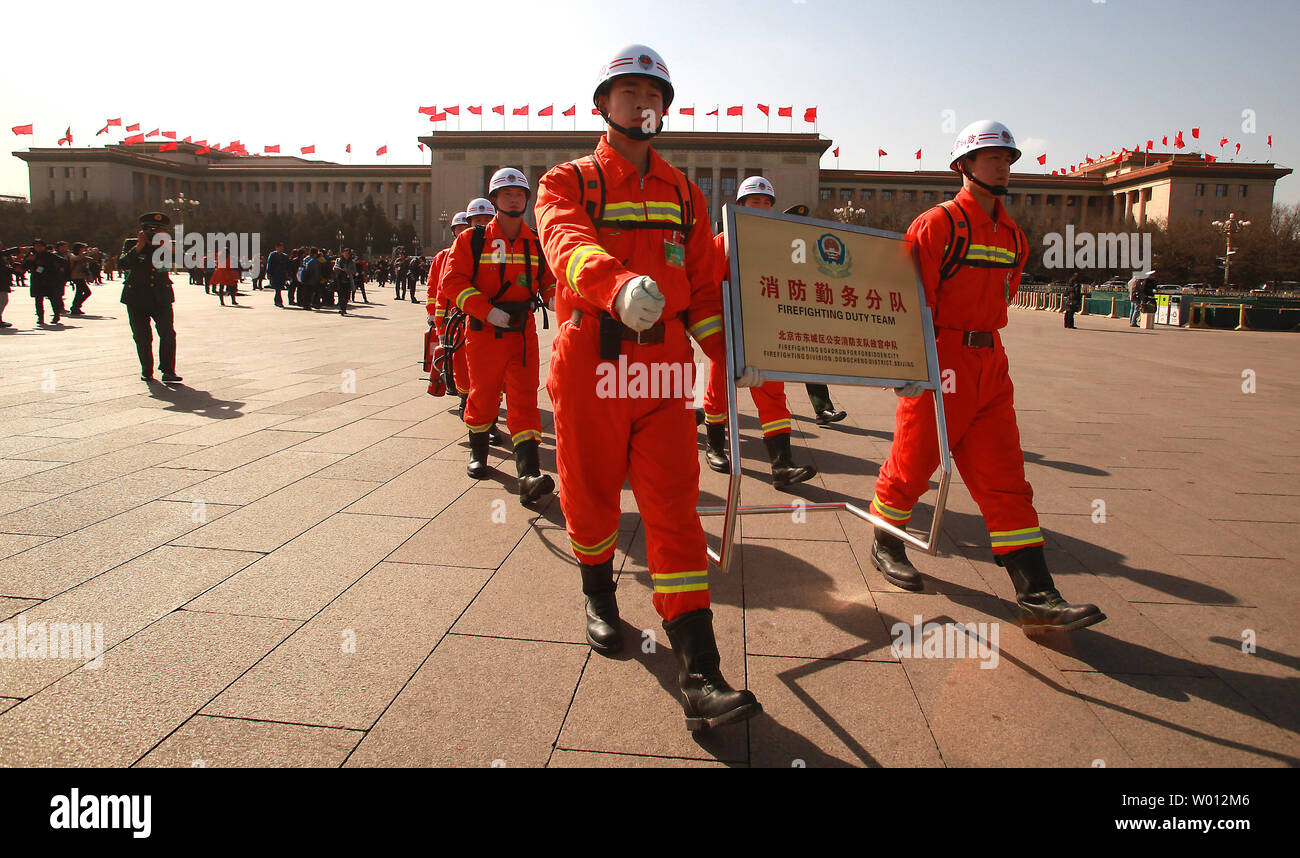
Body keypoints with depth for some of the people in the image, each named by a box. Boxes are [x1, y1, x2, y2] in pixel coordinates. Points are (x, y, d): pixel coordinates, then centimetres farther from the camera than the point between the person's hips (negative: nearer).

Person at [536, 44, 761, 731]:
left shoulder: (684, 196, 16)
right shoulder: (567, 183, 4)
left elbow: (703, 285, 17)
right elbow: (569, 245, -20)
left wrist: (728, 352, 2)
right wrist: (621, 284, -42)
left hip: (664, 371, 2)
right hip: (588, 367, -1)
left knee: (674, 513, -5)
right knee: (590, 498, 11)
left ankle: (700, 679, -6)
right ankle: (599, 595, 43)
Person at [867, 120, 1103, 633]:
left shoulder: (1012, 237, 16)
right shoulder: (937, 224, -8)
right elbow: (912, 299, -14)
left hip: (990, 367, 7)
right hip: (939, 361, -7)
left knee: (1005, 479, 2)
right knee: (913, 463, 4)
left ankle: (1036, 596, 2)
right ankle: (886, 546, 30)